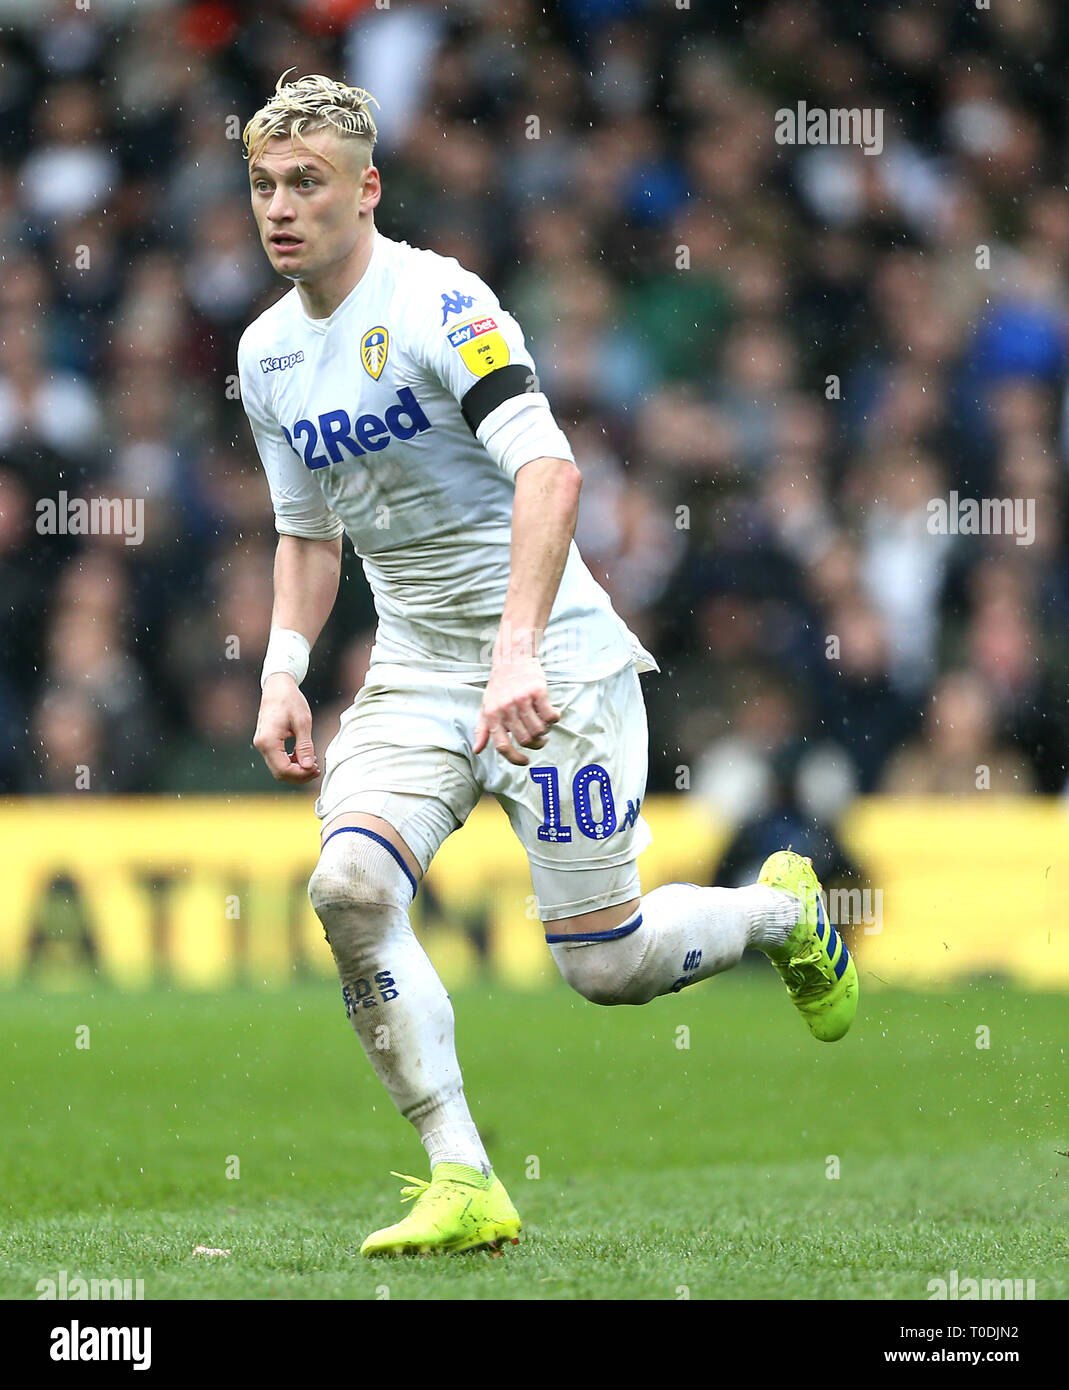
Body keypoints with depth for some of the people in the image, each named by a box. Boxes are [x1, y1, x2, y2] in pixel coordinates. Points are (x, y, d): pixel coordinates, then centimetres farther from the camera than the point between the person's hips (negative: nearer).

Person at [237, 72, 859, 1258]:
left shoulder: (437, 303, -17)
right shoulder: (268, 353, 8)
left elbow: (549, 472, -29)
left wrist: (515, 653, -40)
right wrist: (283, 669, 6)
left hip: (551, 663, -6)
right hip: (412, 672, 6)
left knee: (605, 965, -4)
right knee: (349, 887, -21)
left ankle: (783, 908, 29)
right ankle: (463, 1185, -15)